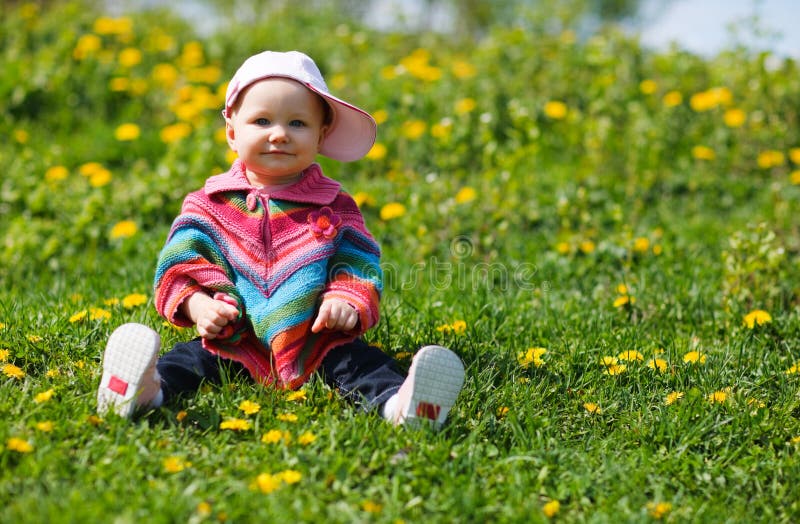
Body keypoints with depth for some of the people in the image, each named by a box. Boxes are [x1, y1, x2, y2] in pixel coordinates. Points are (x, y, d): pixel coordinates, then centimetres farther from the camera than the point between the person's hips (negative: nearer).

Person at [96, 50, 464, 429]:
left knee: (355, 359, -25)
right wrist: (197, 305, -20)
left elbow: (358, 264, 4)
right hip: (234, 345, 0)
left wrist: (347, 302, -19)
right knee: (192, 356, -26)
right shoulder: (208, 205, 6)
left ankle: (396, 402, -51)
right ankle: (150, 389, -52)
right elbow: (179, 262, 1)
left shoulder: (335, 207, 8)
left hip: (316, 345, 0)